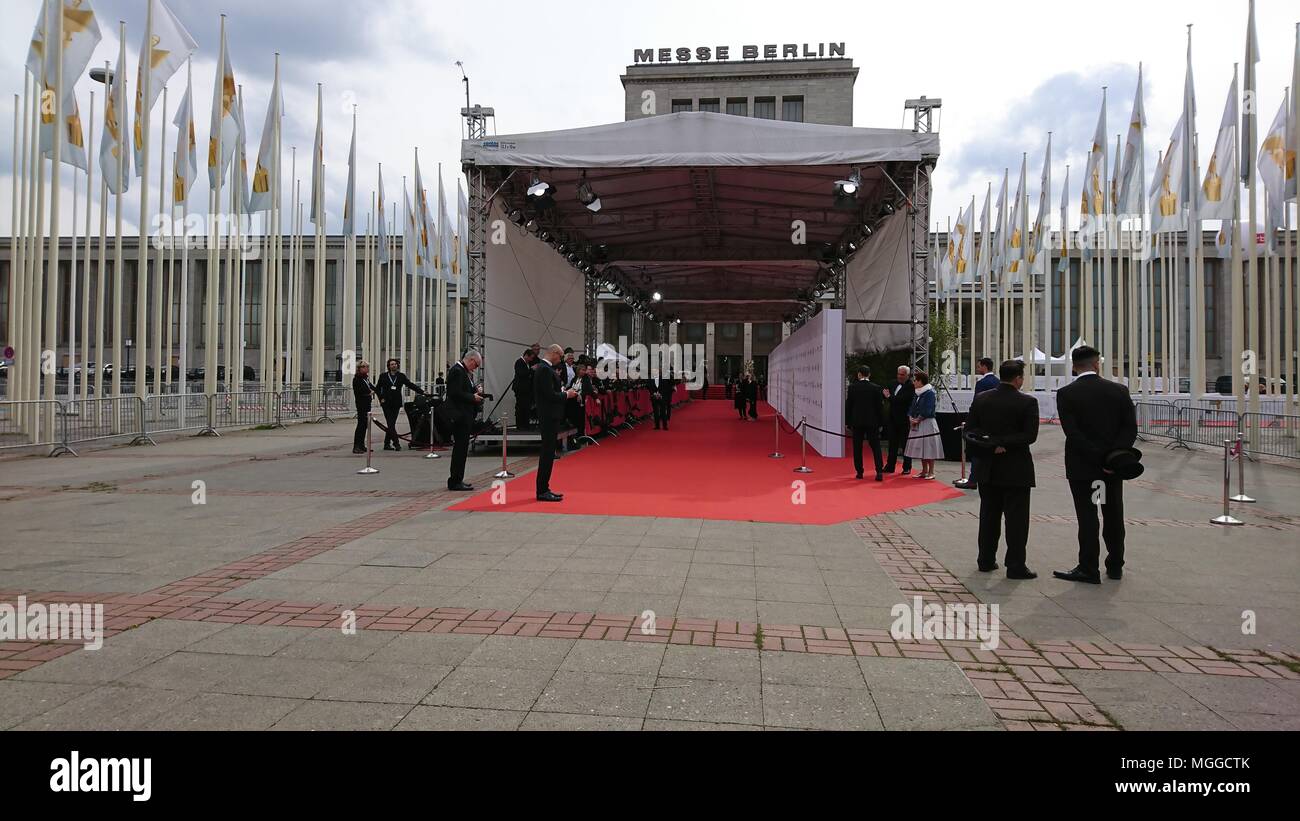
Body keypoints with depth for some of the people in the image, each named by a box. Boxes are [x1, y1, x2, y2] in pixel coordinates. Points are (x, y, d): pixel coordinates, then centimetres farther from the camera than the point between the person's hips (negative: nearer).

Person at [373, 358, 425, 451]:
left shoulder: (401, 376, 8)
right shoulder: (383, 376, 4)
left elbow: (411, 385, 6)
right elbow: (377, 388, 12)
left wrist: (422, 392, -2)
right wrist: (381, 398, -1)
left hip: (396, 404, 2)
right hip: (386, 404, -2)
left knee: (391, 424, 6)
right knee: (391, 424, -10)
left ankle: (387, 444, 13)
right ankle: (396, 443, -10)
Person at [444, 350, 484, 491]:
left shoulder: (466, 372, 16)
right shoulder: (457, 371, -14)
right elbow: (455, 393, -21)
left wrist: (476, 391, 9)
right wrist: (473, 397, -13)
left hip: (465, 416, 11)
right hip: (459, 415, -11)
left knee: (461, 448, 14)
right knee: (460, 448, -7)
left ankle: (456, 480, 21)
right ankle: (455, 482, -3)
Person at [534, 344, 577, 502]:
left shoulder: (543, 368, 14)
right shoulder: (545, 370, -17)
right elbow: (550, 395, -22)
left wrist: (563, 391, 8)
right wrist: (566, 394, -8)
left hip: (549, 416, 10)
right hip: (549, 417, -10)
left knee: (548, 453, 13)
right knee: (547, 453, -6)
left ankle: (544, 489, 19)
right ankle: (542, 491, -2)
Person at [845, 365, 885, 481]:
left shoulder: (852, 387, -4)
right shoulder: (876, 388, -3)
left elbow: (848, 406, -1)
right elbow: (880, 406, -1)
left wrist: (848, 422, 8)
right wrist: (880, 423, 7)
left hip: (857, 422, 0)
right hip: (872, 422, 0)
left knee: (857, 448, 8)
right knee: (876, 447, 2)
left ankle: (859, 472, 10)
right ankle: (879, 472, -7)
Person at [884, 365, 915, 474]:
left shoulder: (910, 386, -13)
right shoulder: (895, 384, 11)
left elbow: (903, 399, -24)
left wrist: (890, 397, -14)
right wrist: (887, 394, -7)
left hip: (904, 420, -7)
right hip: (893, 419, 7)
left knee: (905, 444, 3)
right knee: (892, 444, 11)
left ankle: (907, 467, 12)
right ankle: (890, 466, 17)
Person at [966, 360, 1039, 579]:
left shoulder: (980, 399, 0)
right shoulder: (1027, 402, -11)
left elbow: (970, 429, -1)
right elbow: (1030, 435, -17)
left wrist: (988, 443, -9)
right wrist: (1001, 444, -15)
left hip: (987, 468, 4)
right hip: (1015, 470, -4)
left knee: (989, 515, 14)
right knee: (1016, 518, 3)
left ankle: (986, 561, 21)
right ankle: (1016, 566, 5)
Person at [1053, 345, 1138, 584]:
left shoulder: (1066, 394, -10)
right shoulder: (1119, 390, 0)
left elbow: (1073, 433, -17)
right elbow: (1131, 427, -6)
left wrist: (1099, 459, -14)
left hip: (1082, 466, -3)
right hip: (1114, 467, 3)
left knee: (1087, 518, 2)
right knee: (1114, 517, 15)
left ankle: (1088, 569, 6)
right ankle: (1115, 566, 26)